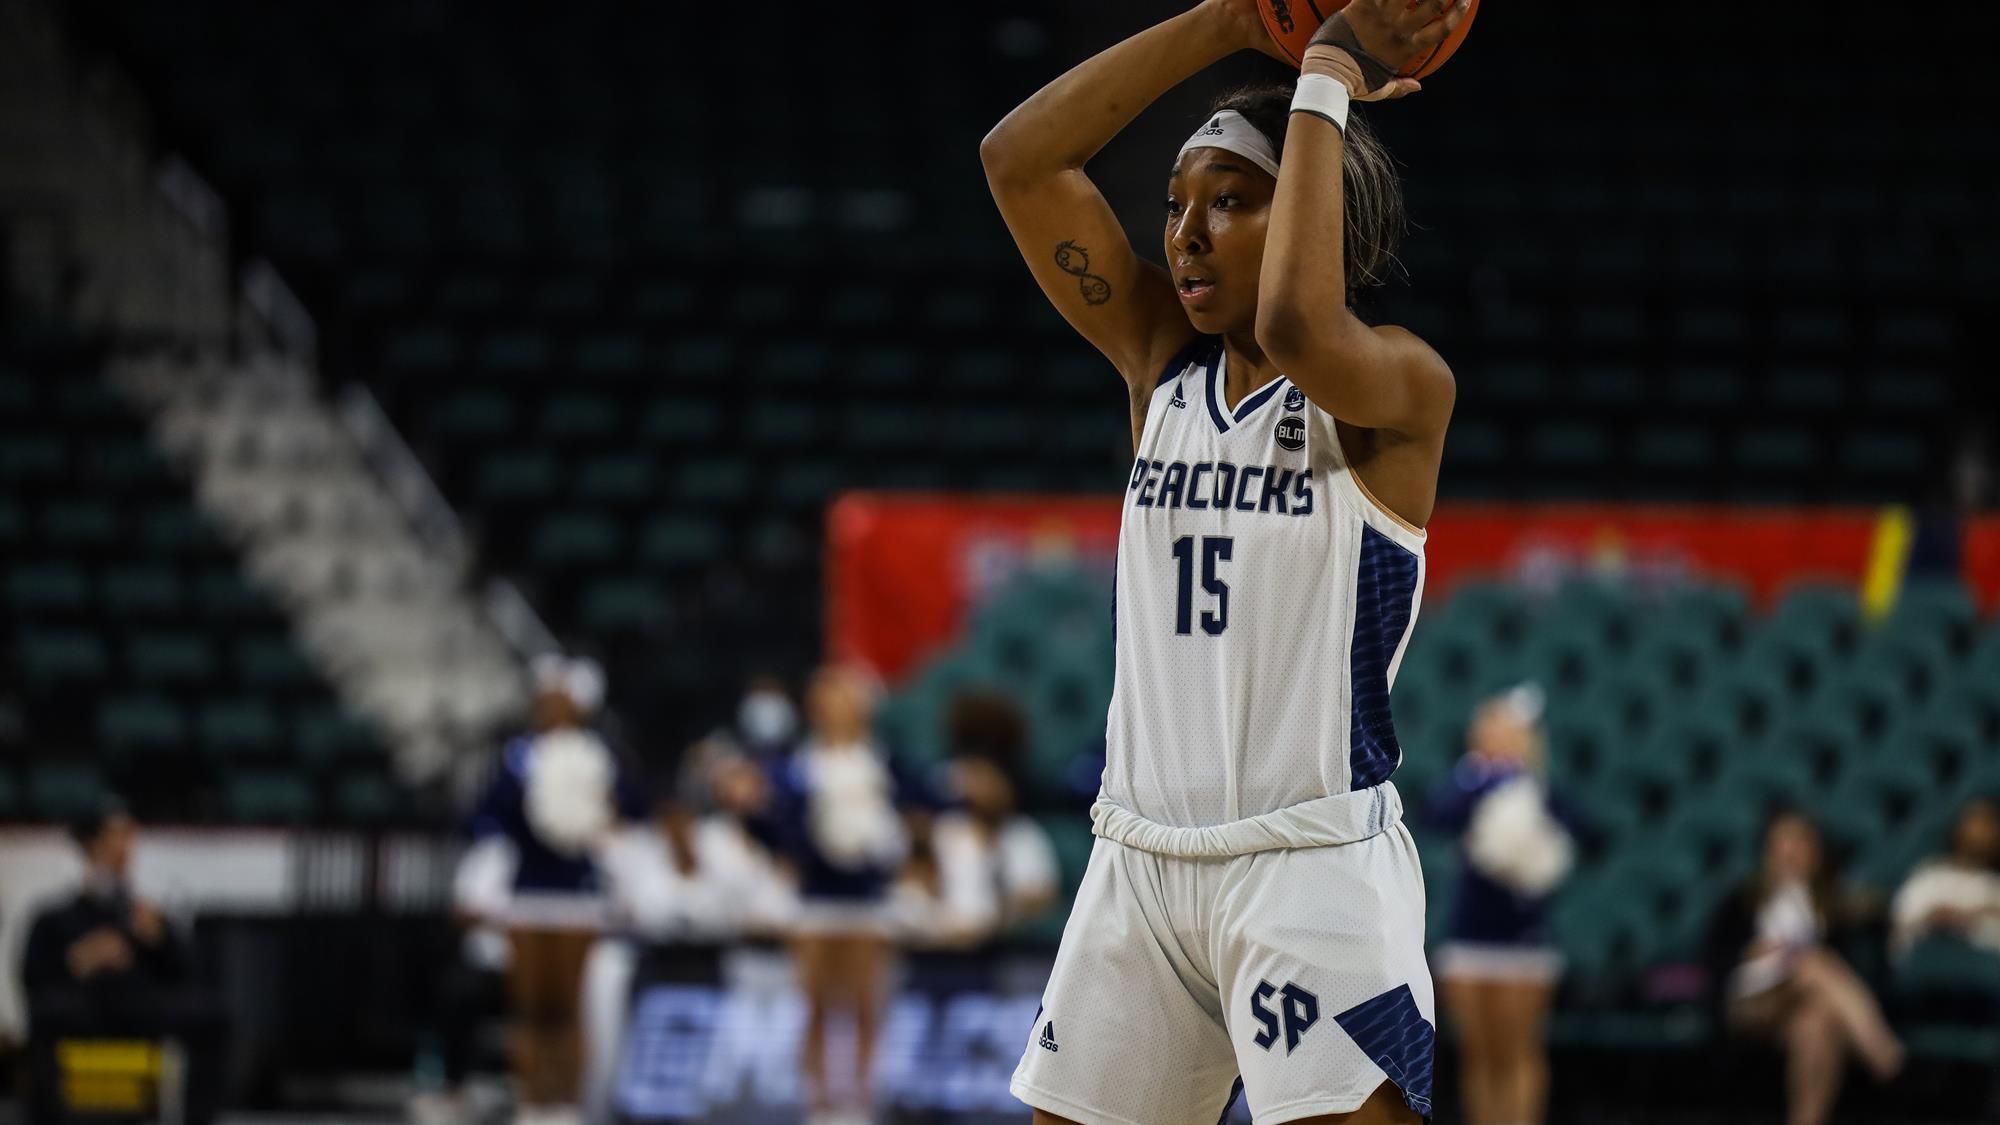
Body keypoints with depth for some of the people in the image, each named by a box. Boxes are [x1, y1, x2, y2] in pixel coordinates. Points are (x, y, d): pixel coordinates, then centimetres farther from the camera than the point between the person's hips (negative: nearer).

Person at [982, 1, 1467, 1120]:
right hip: (1142, 860, 6)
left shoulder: (1401, 386, -6)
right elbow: (1019, 159, 2)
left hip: (1316, 861, -6)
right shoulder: (1163, 364, 10)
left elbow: (1297, 326, -30)